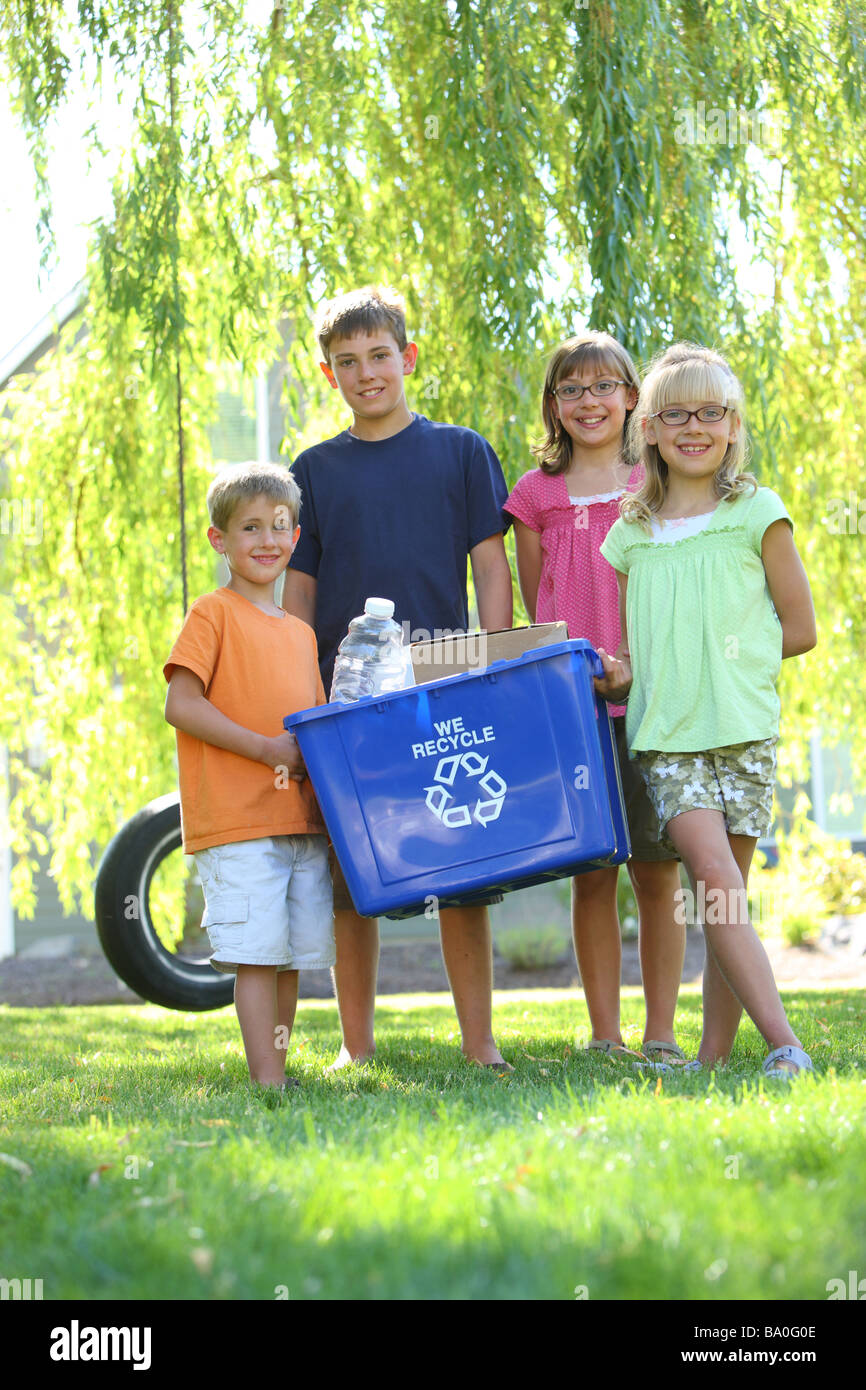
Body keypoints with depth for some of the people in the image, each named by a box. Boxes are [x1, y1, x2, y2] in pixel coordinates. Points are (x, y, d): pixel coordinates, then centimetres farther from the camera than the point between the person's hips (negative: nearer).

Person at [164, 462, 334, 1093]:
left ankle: (280, 1067, 18)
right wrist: (268, 749, -15)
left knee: (294, 953, 9)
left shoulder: (301, 633, 19)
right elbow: (181, 705, -11)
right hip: (237, 818, -7)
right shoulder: (213, 615, -2)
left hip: (303, 818, 7)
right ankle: (267, 1081, -8)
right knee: (256, 951, -9)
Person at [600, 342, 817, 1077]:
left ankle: (714, 1057, 8)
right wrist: (621, 666, -1)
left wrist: (722, 652, 2)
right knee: (716, 878, -16)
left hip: (742, 727, -1)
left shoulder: (757, 512, 5)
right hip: (665, 732, 1)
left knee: (726, 896, 0)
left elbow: (800, 629, 7)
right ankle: (783, 1044, -20)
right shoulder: (631, 533, 13)